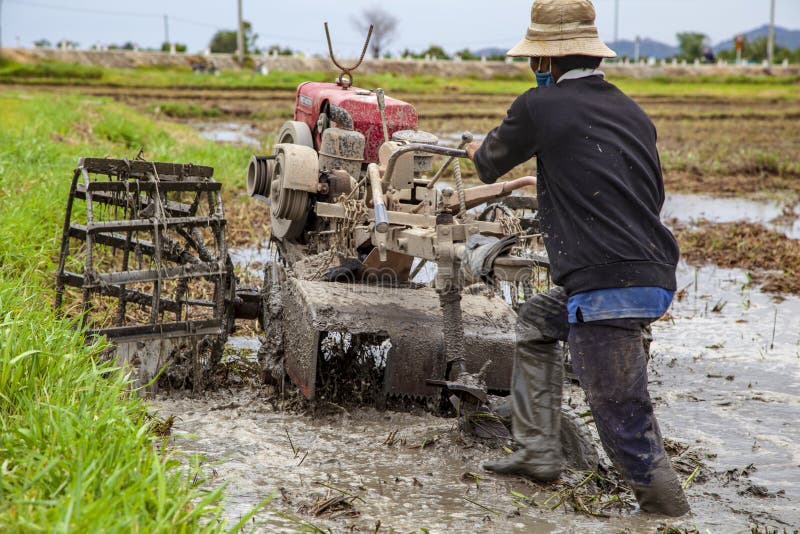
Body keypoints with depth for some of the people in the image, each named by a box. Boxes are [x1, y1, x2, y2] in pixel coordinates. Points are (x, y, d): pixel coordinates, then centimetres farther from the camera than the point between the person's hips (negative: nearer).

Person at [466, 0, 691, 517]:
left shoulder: (541, 106, -4)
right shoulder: (633, 112, 14)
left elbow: (492, 164, 14)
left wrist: (479, 152, 40)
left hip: (609, 288, -9)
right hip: (655, 275, 9)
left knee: (625, 423, -3)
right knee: (537, 323, 28)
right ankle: (539, 451, 30)